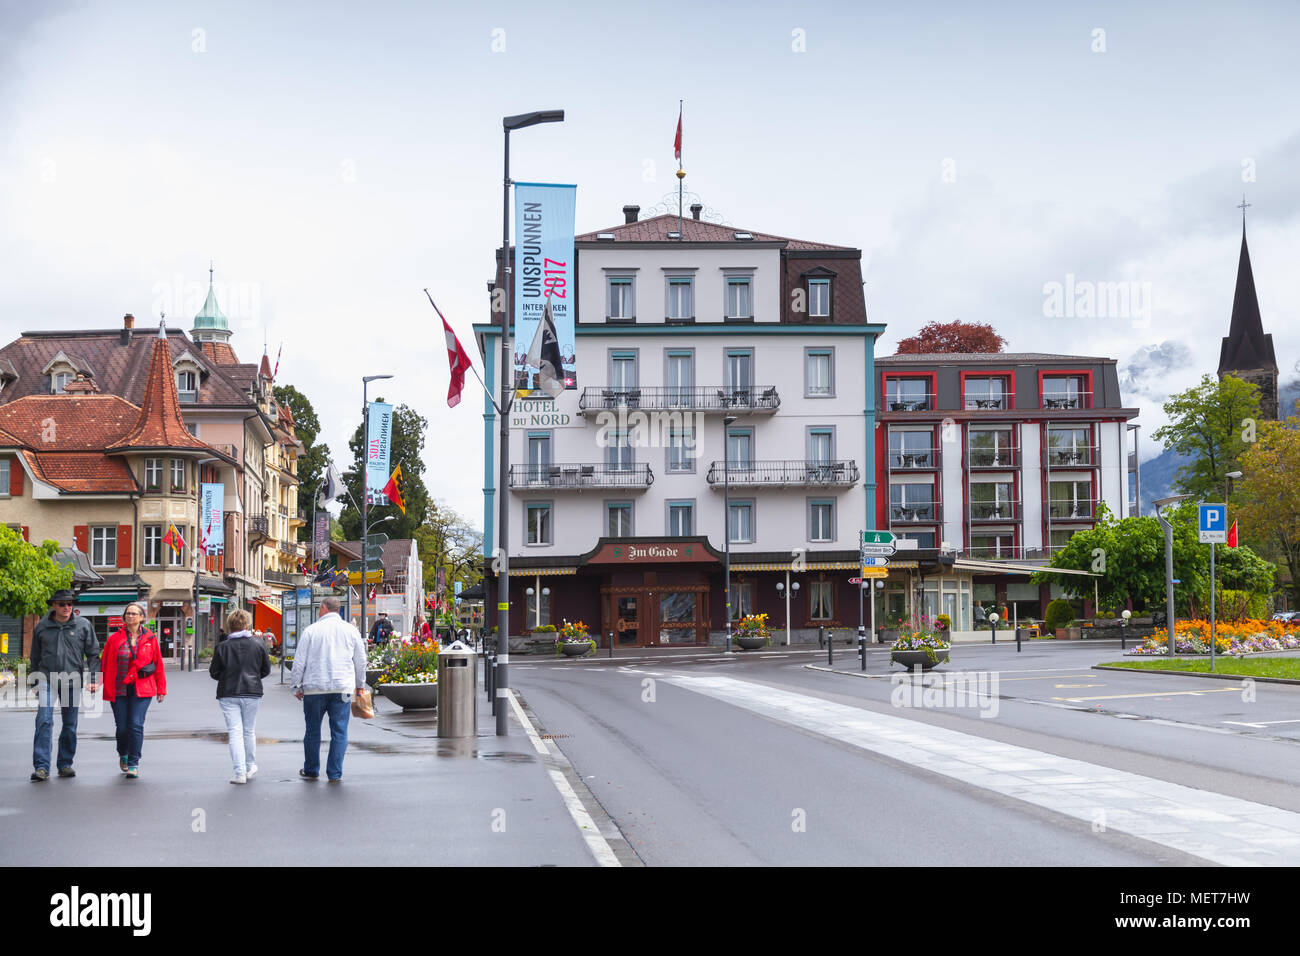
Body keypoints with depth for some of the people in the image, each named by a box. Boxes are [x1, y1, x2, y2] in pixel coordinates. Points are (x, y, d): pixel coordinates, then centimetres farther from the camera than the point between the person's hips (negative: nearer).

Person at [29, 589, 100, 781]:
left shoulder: (83, 625, 3)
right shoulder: (41, 627, 6)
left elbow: (93, 654, 6)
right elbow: (35, 656, 16)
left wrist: (92, 679, -3)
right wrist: (36, 681, 16)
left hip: (72, 681, 1)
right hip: (47, 680, -1)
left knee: (70, 725, 8)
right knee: (44, 721, -14)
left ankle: (65, 764, 20)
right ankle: (41, 767, -16)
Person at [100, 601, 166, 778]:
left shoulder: (150, 639, 5)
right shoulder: (114, 638, 3)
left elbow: (158, 664, 9)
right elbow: (105, 664, 6)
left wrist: (161, 689, 8)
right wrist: (105, 688, 3)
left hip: (142, 690, -1)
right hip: (119, 690, 1)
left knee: (136, 725, -11)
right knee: (122, 727, 3)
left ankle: (134, 763, -4)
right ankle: (123, 755, 33)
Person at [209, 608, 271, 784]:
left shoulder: (222, 647, -6)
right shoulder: (258, 644, -2)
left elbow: (214, 672, -1)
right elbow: (266, 669, 5)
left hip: (228, 695, -1)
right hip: (252, 693, 1)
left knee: (235, 732, 0)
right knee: (249, 731, 16)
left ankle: (239, 773, -7)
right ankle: (250, 767, 28)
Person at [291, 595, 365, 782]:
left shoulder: (311, 631, -1)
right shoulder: (351, 630, 5)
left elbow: (299, 661, 0)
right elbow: (360, 661, 11)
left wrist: (296, 686, 9)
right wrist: (360, 685, 23)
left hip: (314, 688, -1)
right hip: (343, 688, 1)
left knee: (313, 731, 11)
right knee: (339, 731, 4)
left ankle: (311, 771, 21)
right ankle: (334, 773, 3)